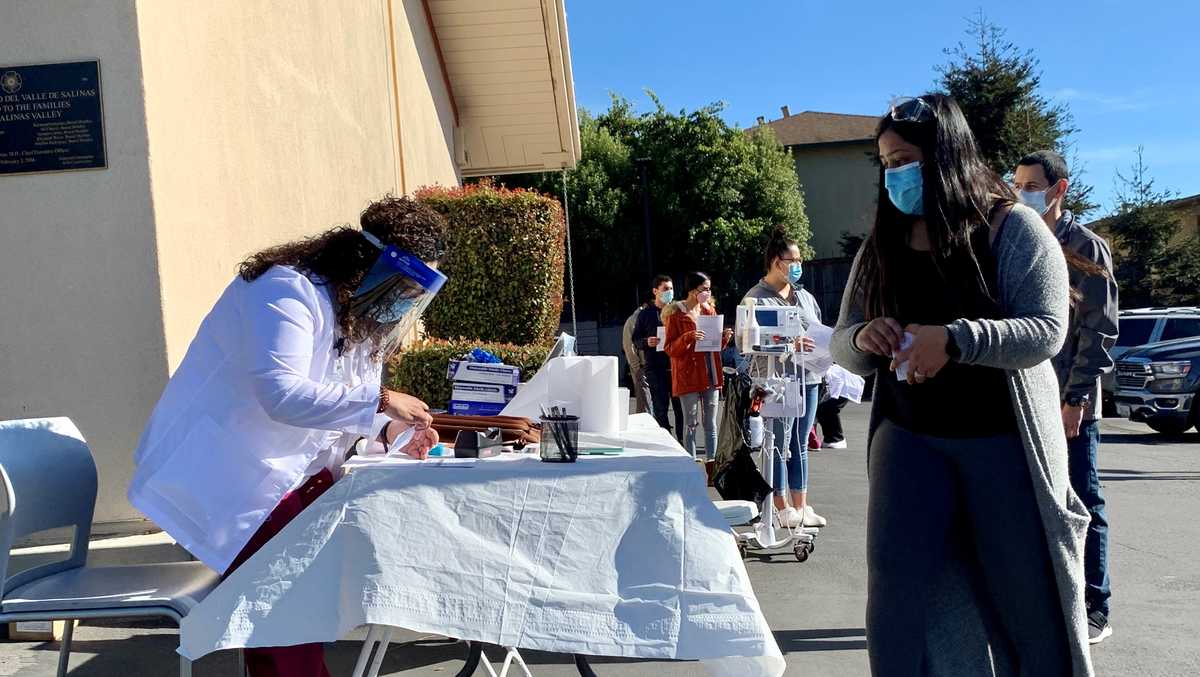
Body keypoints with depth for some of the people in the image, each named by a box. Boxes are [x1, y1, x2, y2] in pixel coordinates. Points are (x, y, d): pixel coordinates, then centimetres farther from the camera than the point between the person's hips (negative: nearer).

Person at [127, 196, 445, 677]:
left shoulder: (360, 312, 9)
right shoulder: (287, 290, -20)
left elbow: (337, 405, 10)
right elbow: (282, 395, -33)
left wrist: (387, 432, -9)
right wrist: (379, 401, -30)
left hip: (289, 470, 9)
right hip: (222, 473, -9)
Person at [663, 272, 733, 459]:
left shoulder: (710, 310, 13)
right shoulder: (676, 314, -5)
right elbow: (670, 349, -7)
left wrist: (725, 337, -1)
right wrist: (688, 338, -23)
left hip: (710, 374, 5)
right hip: (689, 375, -5)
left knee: (711, 424, 8)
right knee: (691, 424, -2)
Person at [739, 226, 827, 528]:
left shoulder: (804, 296, 16)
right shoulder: (756, 298, -6)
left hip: (808, 378, 7)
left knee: (800, 445, 12)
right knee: (780, 447, 0)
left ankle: (801, 507, 20)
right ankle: (781, 509, 11)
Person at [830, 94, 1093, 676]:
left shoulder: (1012, 228, -5)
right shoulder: (880, 248, 7)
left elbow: (1047, 331, -14)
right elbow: (842, 347, 9)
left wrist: (954, 339, -30)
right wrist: (862, 339, -16)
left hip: (1004, 438, -3)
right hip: (909, 438, 3)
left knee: (1031, 602, 7)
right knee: (896, 600, 0)